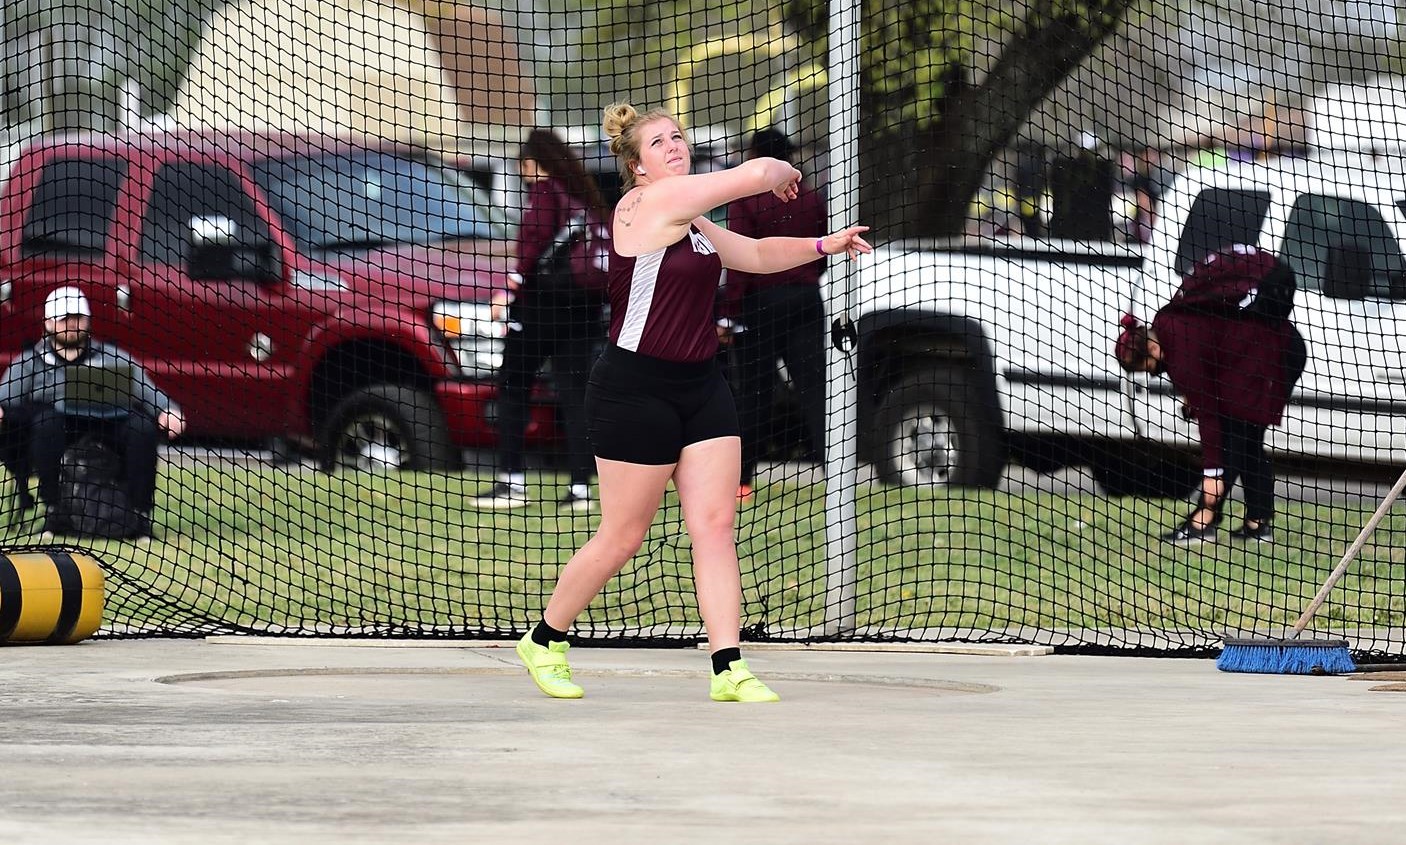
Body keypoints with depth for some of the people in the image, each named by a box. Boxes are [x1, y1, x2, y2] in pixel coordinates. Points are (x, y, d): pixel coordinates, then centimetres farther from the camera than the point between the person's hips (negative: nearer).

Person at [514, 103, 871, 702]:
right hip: (635, 389, -9)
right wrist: (780, 173, 5)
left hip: (700, 385, 9)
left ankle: (729, 668, -4)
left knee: (716, 524, -2)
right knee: (621, 537, 0)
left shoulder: (689, 222, 14)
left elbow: (756, 254, 24)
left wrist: (823, 245, 10)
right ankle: (543, 641, 19)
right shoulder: (648, 203, -14)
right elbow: (755, 174, -16)